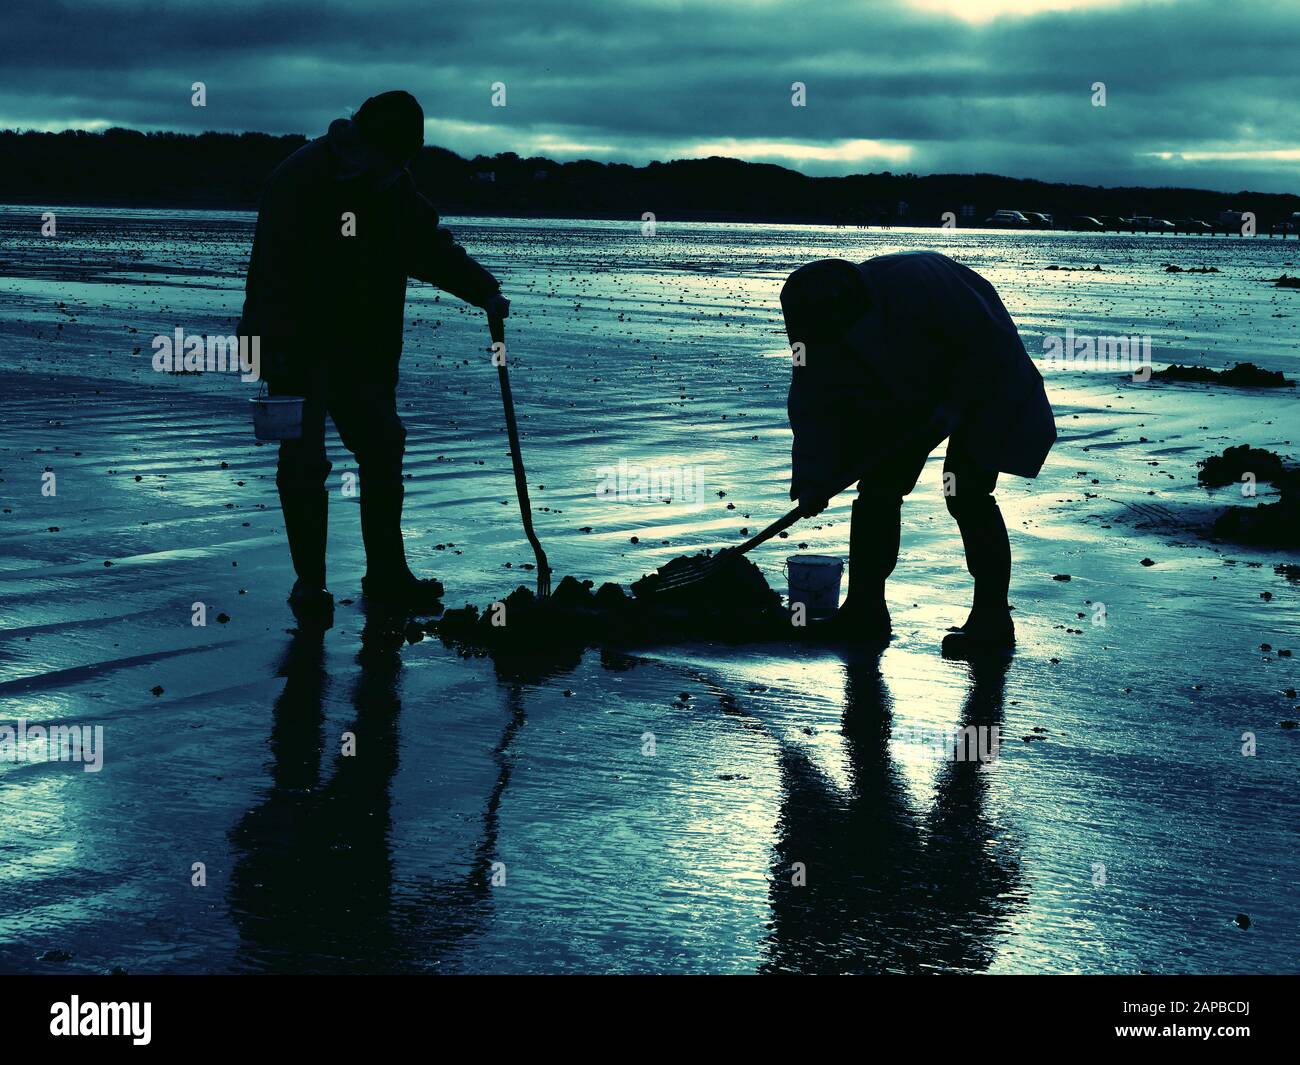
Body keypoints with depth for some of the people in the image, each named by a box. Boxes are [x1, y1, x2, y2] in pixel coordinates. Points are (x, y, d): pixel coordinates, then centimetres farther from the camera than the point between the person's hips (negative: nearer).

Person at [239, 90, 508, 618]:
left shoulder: (393, 182, 6)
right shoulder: (301, 177, -15)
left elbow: (430, 244, 17)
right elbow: (274, 267, -19)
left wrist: (485, 291, 5)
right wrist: (278, 348, -24)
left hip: (364, 347, 7)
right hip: (299, 346, -6)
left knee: (382, 448, 7)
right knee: (304, 462, -6)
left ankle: (386, 573, 17)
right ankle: (309, 581, 4)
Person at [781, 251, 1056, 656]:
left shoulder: (916, 281, -36)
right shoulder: (823, 329, -16)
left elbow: (989, 339, -28)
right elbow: (813, 408, -10)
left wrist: (957, 404, -28)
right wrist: (812, 480, -18)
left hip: (981, 384, -6)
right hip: (905, 400, 7)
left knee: (967, 497, -15)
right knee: (877, 490, 0)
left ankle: (992, 619, -7)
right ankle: (864, 609, 8)